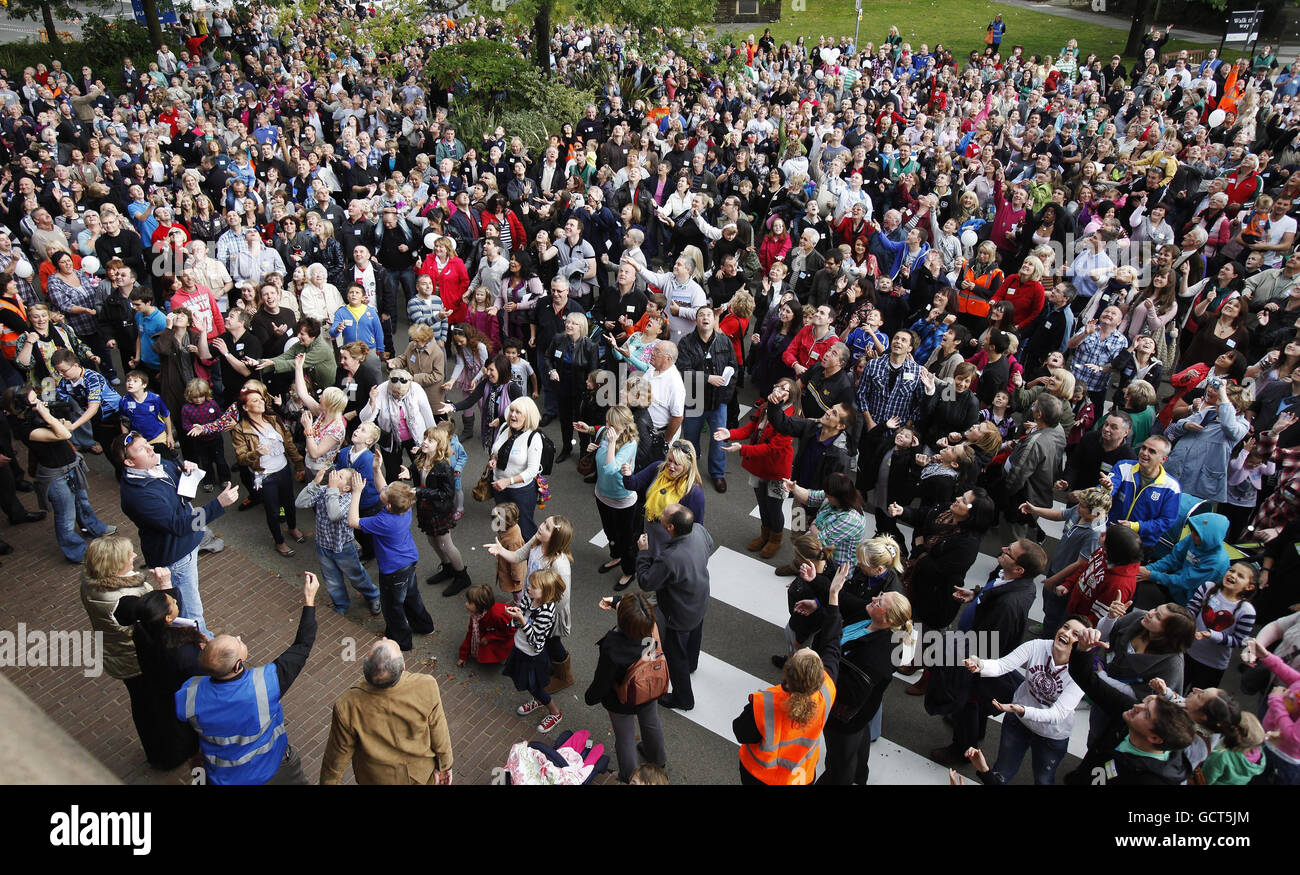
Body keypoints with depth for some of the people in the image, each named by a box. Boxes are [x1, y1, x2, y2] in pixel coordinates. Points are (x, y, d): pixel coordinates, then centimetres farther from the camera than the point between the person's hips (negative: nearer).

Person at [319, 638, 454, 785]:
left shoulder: (347, 707, -35)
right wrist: (445, 765, 3)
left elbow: (338, 755, -17)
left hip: (375, 778, 1)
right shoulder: (426, 687, -34)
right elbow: (439, 735, -17)